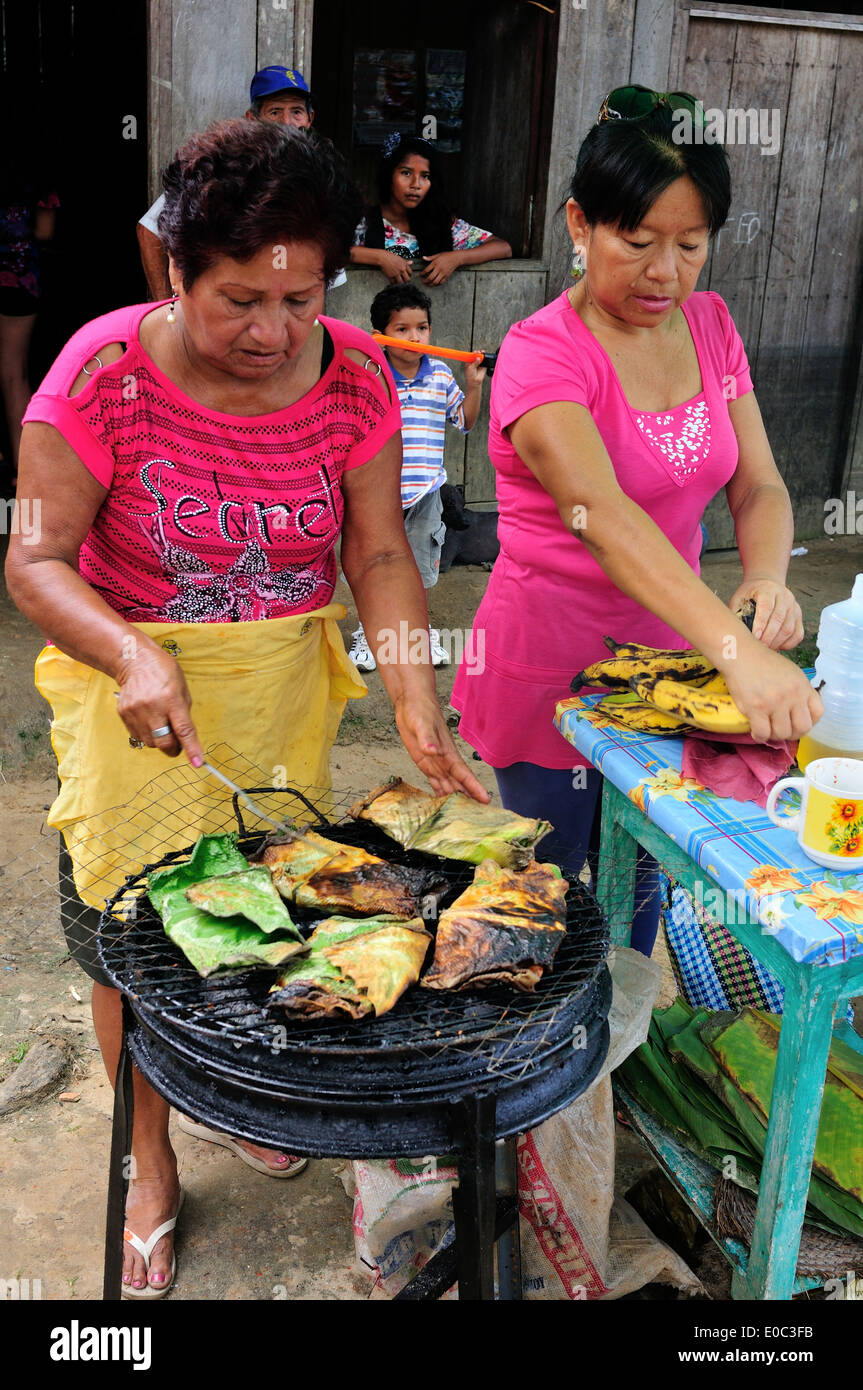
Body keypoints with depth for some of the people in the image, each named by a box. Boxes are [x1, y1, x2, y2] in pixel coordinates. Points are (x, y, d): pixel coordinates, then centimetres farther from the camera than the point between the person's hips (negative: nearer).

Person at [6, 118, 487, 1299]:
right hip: (136, 688, -2)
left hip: (287, 684, 3)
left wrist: (417, 708, -19)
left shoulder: (353, 374, -9)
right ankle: (151, 1159, 29)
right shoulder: (107, 371, -18)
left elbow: (379, 554, -7)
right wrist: (135, 657, -34)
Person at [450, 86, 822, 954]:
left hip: (665, 654, 6)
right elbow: (599, 512, -36)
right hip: (552, 663, -5)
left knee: (642, 884, 20)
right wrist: (736, 650, -48)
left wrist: (765, 577, -24)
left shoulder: (708, 325, 1)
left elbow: (760, 486, -1)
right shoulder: (543, 353, -20)